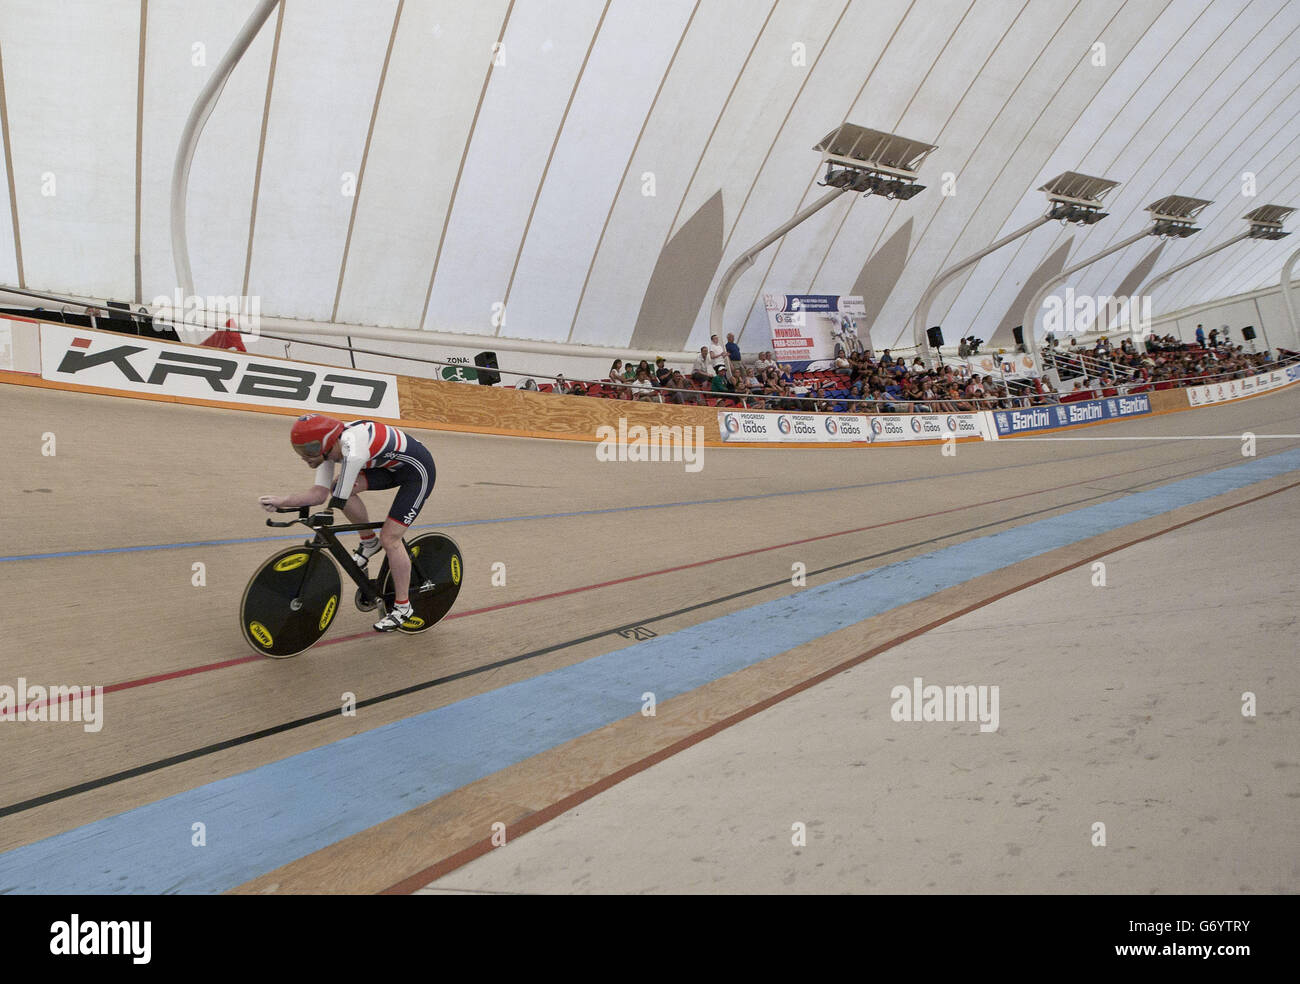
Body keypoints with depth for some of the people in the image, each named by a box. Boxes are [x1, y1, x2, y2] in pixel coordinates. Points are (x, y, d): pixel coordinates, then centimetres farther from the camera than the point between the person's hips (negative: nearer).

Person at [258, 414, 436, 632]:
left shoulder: (352, 452, -35)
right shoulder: (329, 446, -9)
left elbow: (337, 502, -29)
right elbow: (320, 493, -12)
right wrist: (282, 501, -25)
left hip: (418, 470, -8)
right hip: (392, 466, 8)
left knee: (389, 538, -12)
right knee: (338, 484, -11)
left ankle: (403, 608, 4)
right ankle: (369, 543, 10)